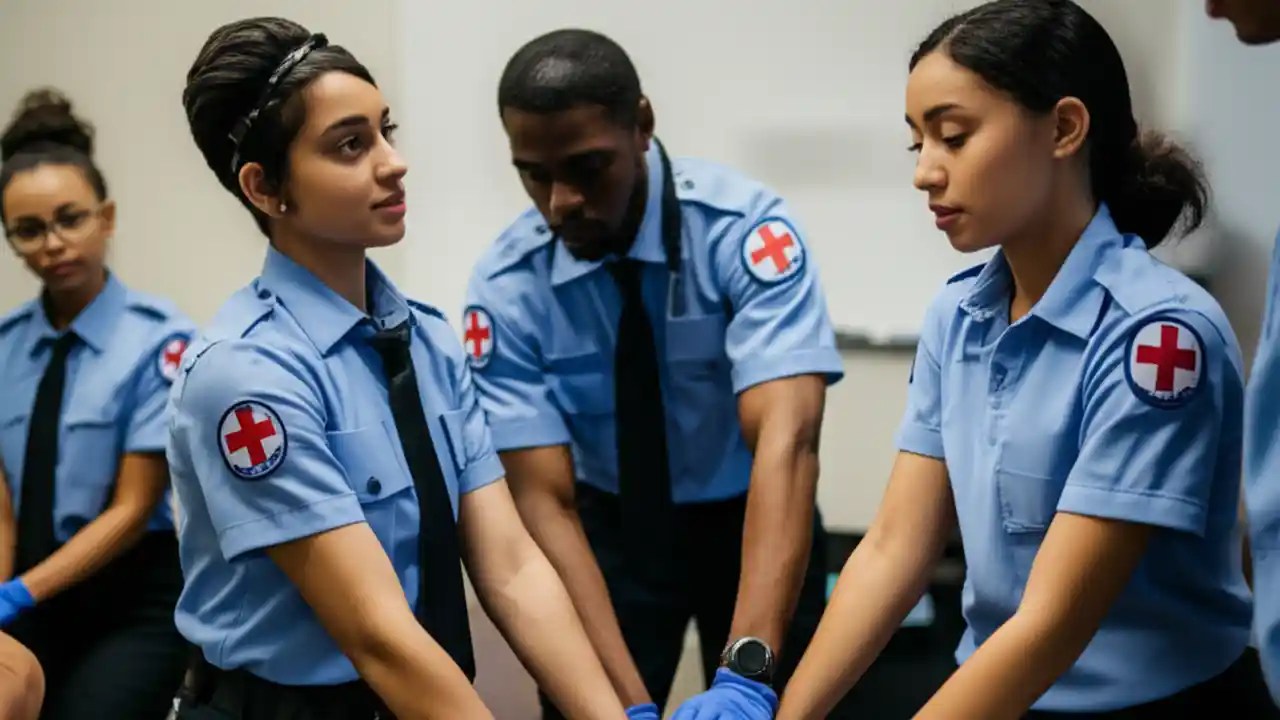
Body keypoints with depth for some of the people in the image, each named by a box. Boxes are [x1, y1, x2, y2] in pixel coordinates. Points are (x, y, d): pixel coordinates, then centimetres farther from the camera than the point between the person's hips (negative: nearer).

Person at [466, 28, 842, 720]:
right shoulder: (506, 287, -19)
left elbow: (785, 439, -36)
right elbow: (543, 501, -22)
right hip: (611, 526, 1)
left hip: (751, 523, -1)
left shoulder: (744, 228, -26)